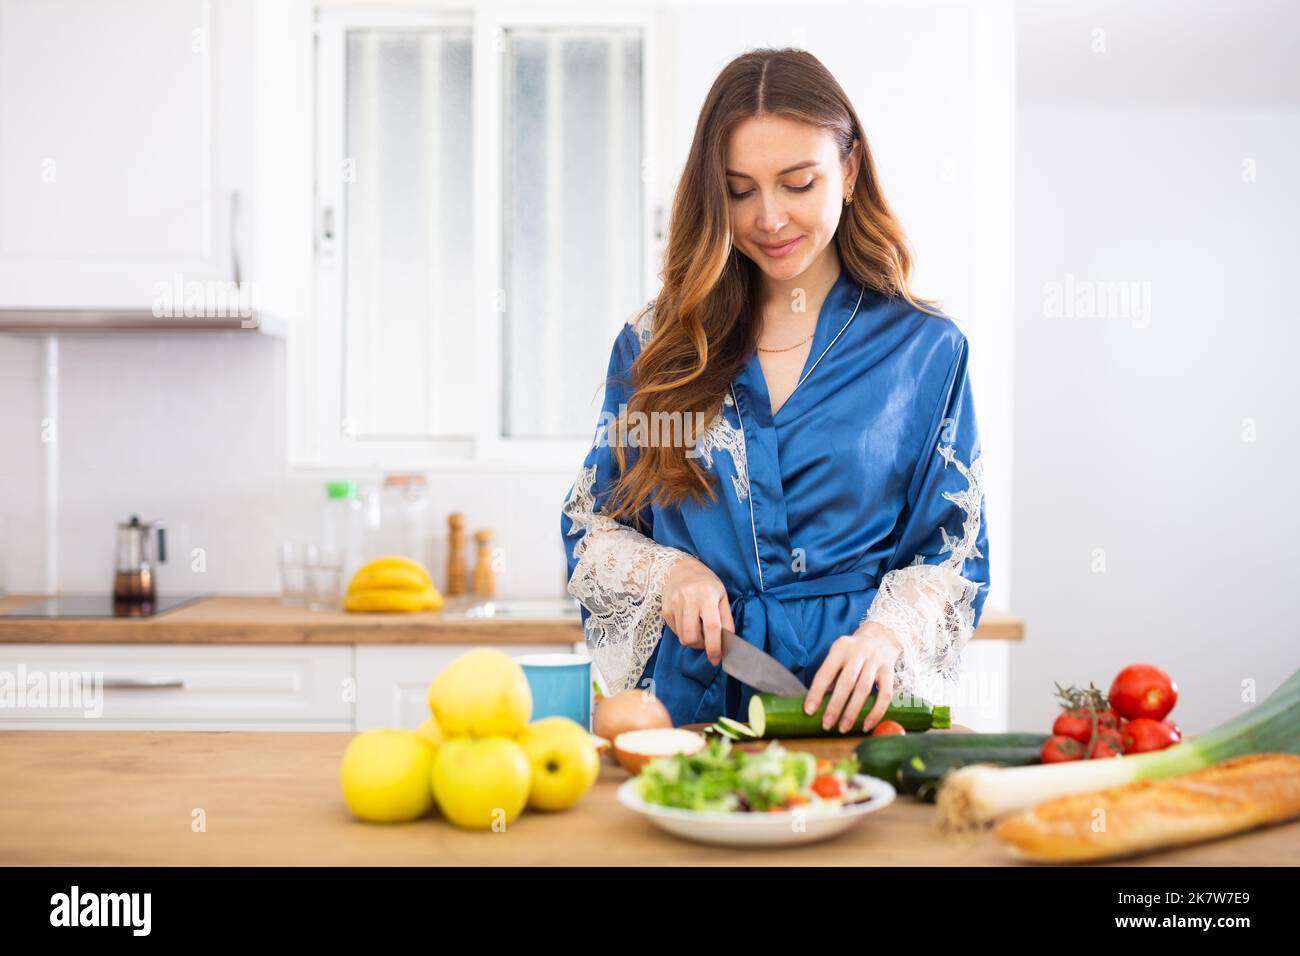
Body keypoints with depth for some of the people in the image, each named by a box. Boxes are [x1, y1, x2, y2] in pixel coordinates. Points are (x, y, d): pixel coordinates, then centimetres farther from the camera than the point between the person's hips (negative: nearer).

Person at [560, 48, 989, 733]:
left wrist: (887, 634, -13)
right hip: (687, 697, 1)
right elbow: (591, 523, 13)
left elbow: (950, 554, 7)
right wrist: (666, 572, -7)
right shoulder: (656, 343, 10)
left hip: (850, 705, -1)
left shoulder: (926, 349, 7)